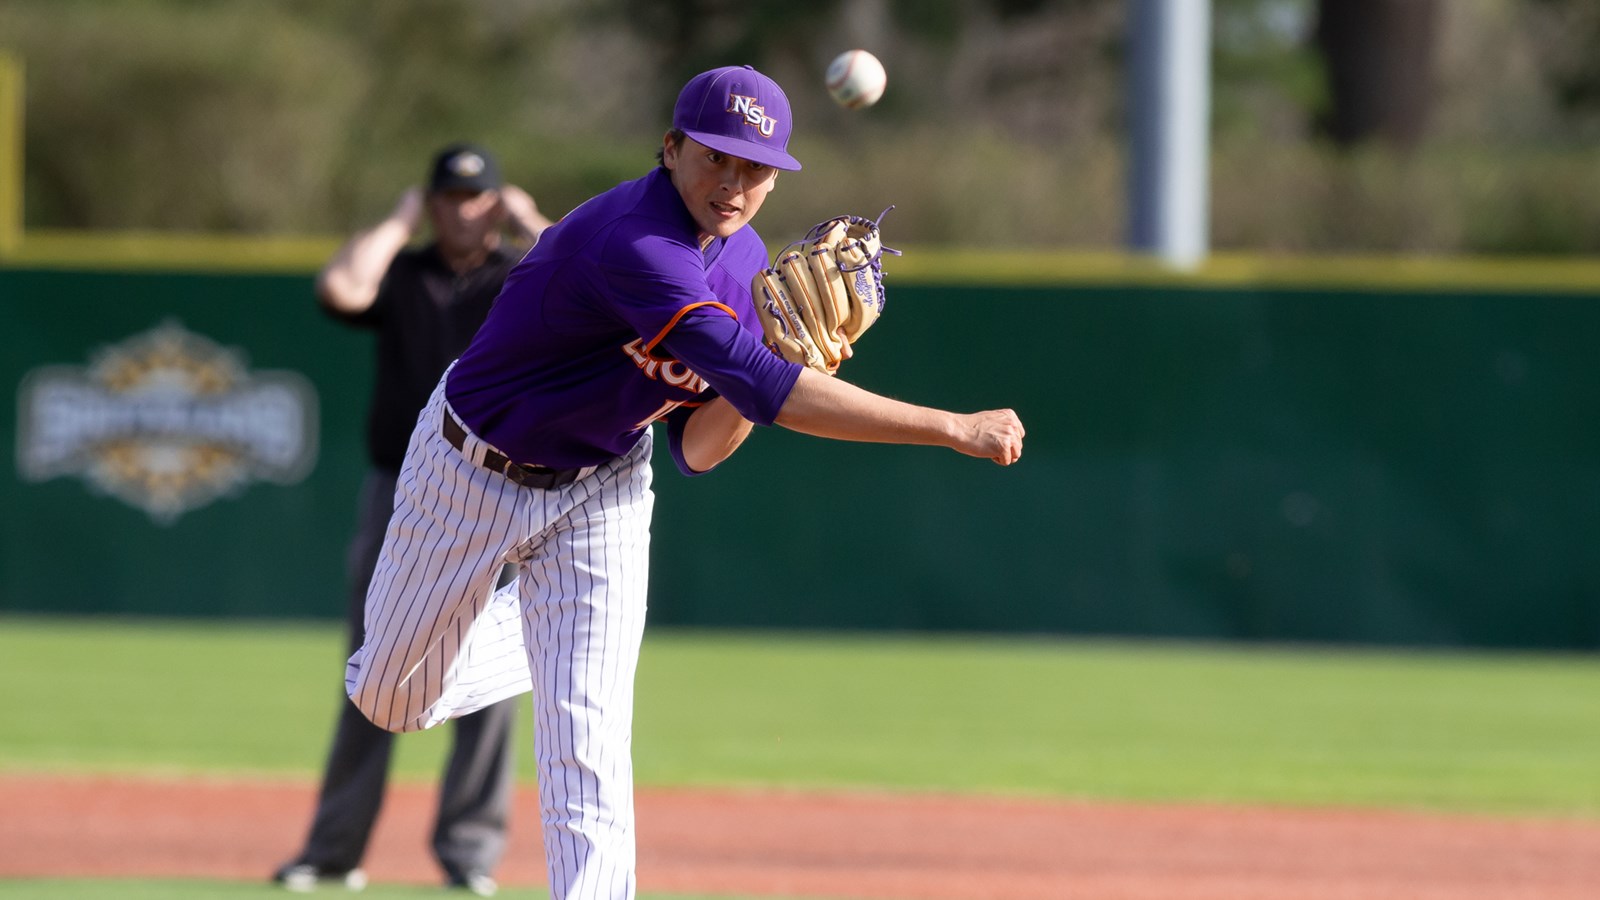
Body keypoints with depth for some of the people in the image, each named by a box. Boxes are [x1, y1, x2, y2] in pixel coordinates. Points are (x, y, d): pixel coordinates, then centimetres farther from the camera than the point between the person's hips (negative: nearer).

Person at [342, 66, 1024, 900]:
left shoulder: (742, 261, -8)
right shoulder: (633, 244, -35)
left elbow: (697, 450, -3)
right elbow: (763, 386, -45)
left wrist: (780, 366, -22)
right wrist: (954, 429, -46)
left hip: (601, 494, 4)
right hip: (471, 476, -4)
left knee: (588, 736, -10)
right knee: (392, 701, 14)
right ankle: (516, 633, 46)